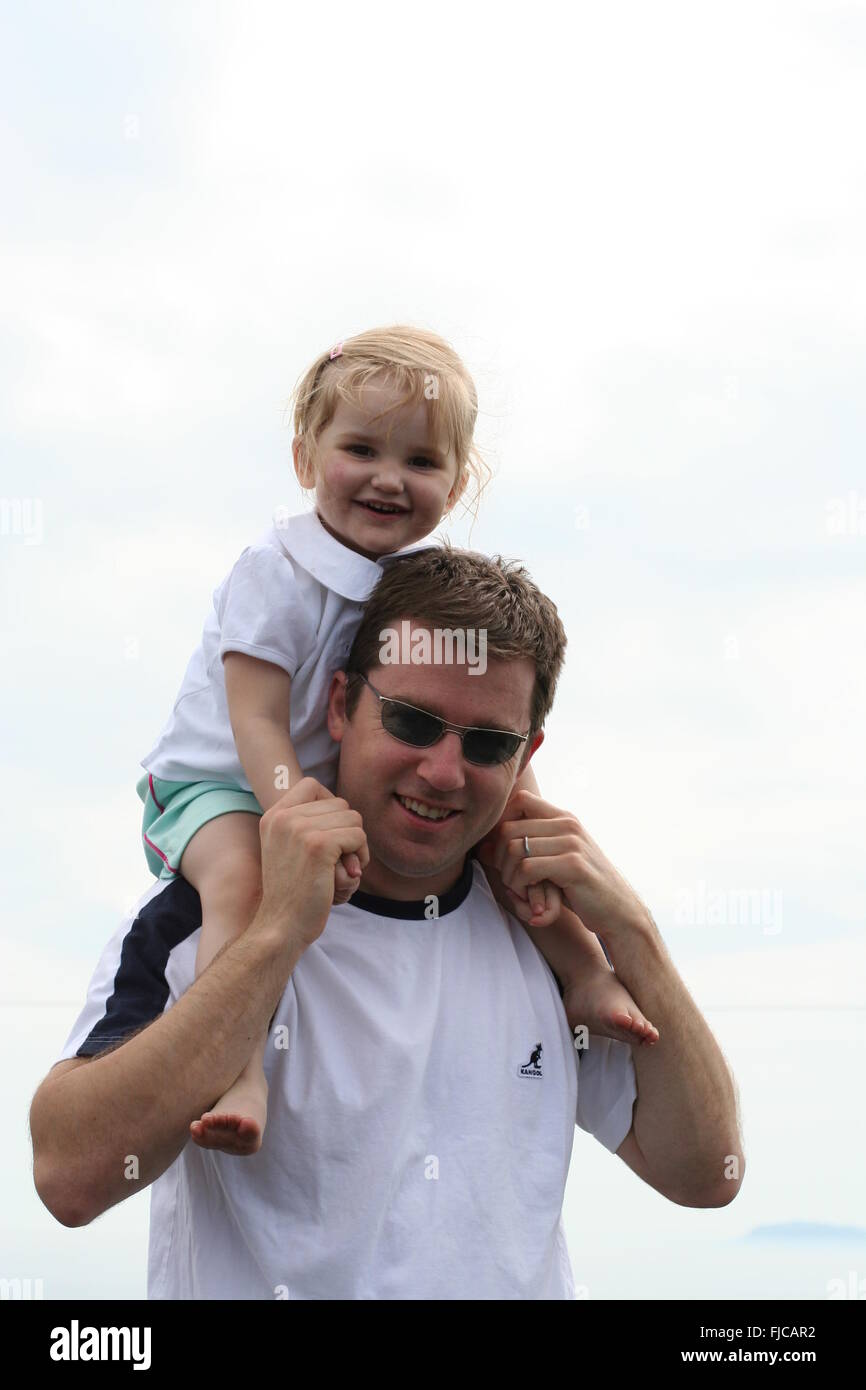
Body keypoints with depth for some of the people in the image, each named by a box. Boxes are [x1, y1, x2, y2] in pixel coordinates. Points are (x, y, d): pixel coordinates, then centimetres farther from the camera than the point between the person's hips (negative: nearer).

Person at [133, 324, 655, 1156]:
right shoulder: (274, 574, -21)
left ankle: (587, 975, 10)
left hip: (356, 790, 6)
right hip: (219, 784, -6)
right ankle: (240, 1075, -42)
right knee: (242, 872, -38)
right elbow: (258, 724, -25)